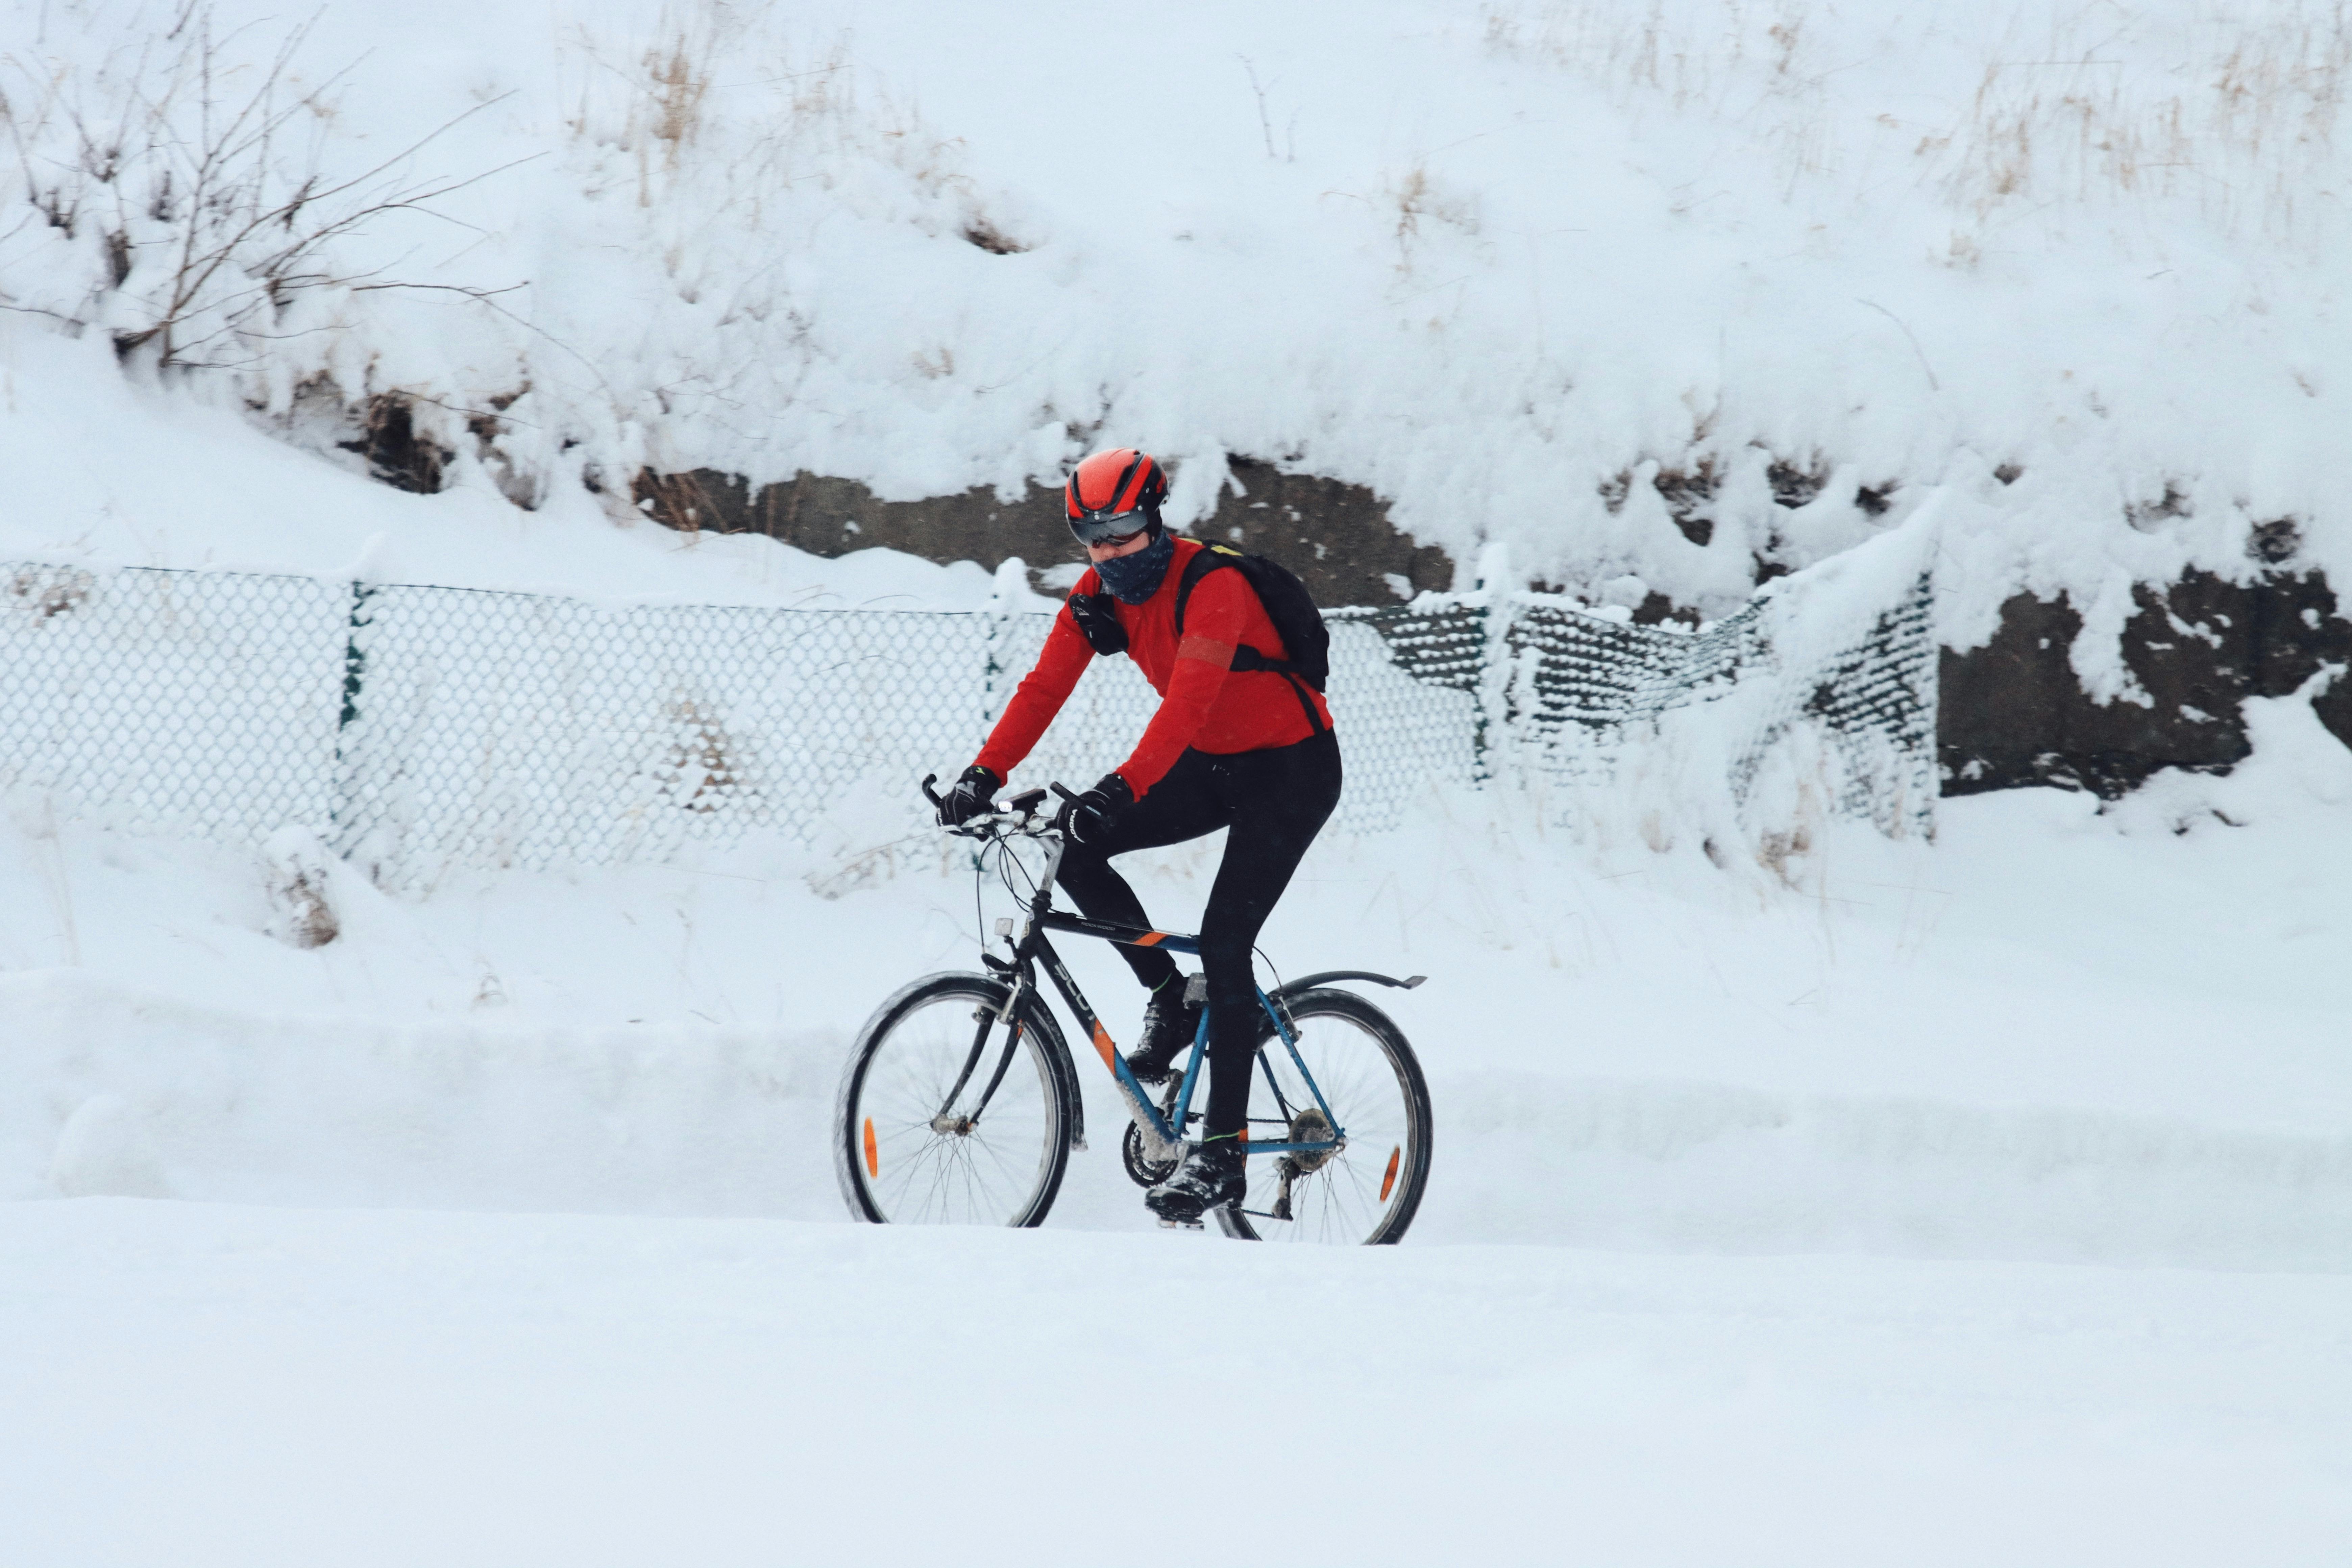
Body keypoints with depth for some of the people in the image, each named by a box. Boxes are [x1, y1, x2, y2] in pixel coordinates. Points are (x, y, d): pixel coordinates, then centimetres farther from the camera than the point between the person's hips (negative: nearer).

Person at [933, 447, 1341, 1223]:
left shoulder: (1210, 585, -26)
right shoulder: (1100, 593, -5)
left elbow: (1189, 698, -38)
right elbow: (1045, 686, -10)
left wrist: (1122, 789, -49)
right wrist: (985, 774, -24)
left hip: (1292, 767, -7)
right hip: (1212, 765, 7)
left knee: (1223, 942, -18)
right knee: (1077, 851, -12)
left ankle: (1220, 1152, -13)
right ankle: (1171, 1002, 6)